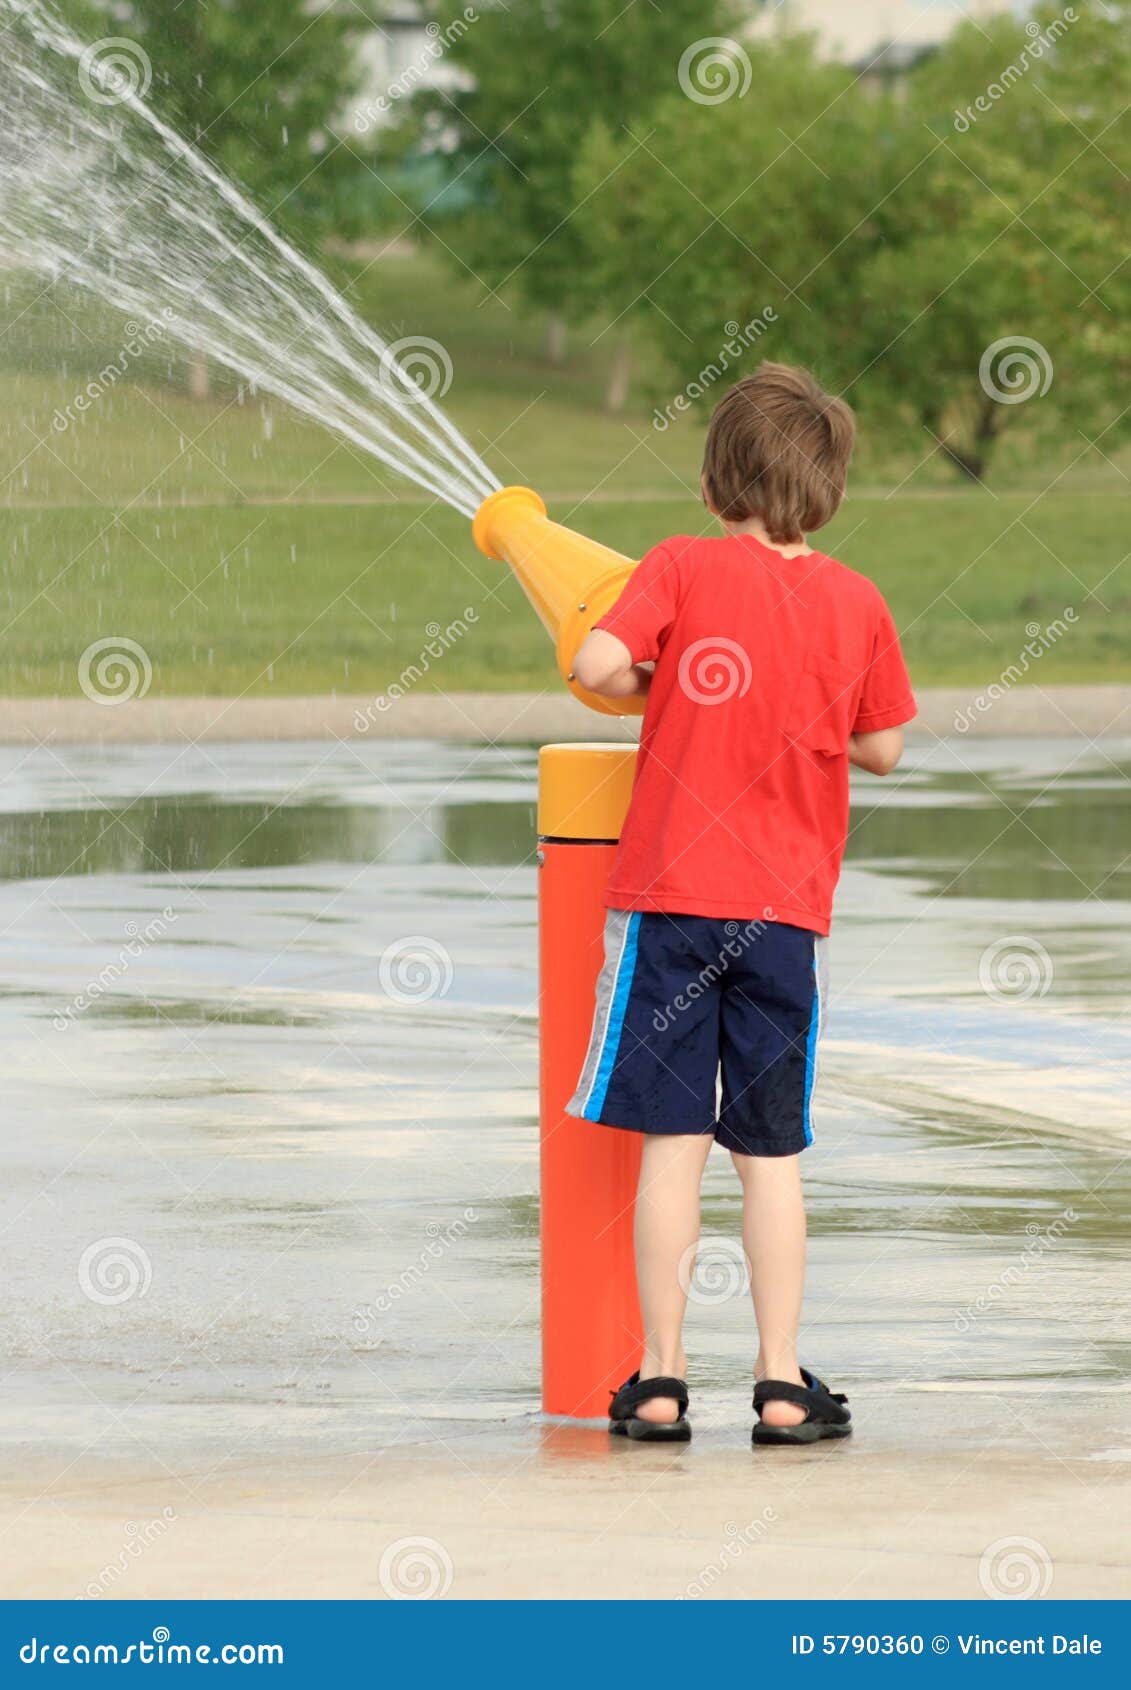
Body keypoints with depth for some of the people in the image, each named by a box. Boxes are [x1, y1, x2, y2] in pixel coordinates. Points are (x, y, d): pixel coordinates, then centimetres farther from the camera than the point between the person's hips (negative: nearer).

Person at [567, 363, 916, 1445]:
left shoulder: (683, 569, -4)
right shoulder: (857, 603, 3)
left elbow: (597, 664, -17)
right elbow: (882, 750, 10)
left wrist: (664, 691, 4)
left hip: (670, 895, -2)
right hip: (789, 907, 2)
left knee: (673, 1141, 1)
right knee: (772, 1153, 8)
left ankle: (661, 1380, 2)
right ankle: (781, 1384, 7)